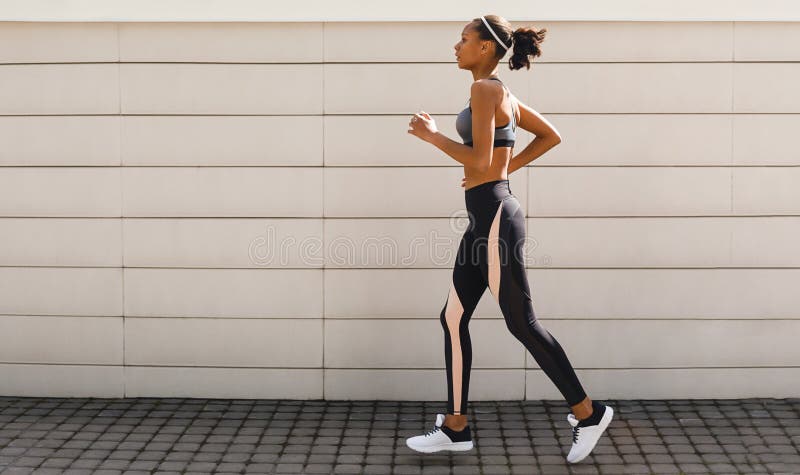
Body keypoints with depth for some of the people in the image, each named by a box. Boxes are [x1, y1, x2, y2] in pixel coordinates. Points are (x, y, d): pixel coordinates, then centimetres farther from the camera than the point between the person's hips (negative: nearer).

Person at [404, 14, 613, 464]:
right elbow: (551, 136, 24)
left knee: (522, 323, -2)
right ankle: (455, 427, 16)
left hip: (495, 216, -10)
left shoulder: (485, 89, -13)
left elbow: (479, 162, -20)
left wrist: (431, 134, -9)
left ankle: (587, 412, 11)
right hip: (485, 218, 10)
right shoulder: (504, 95, 15)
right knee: (453, 318, 10)